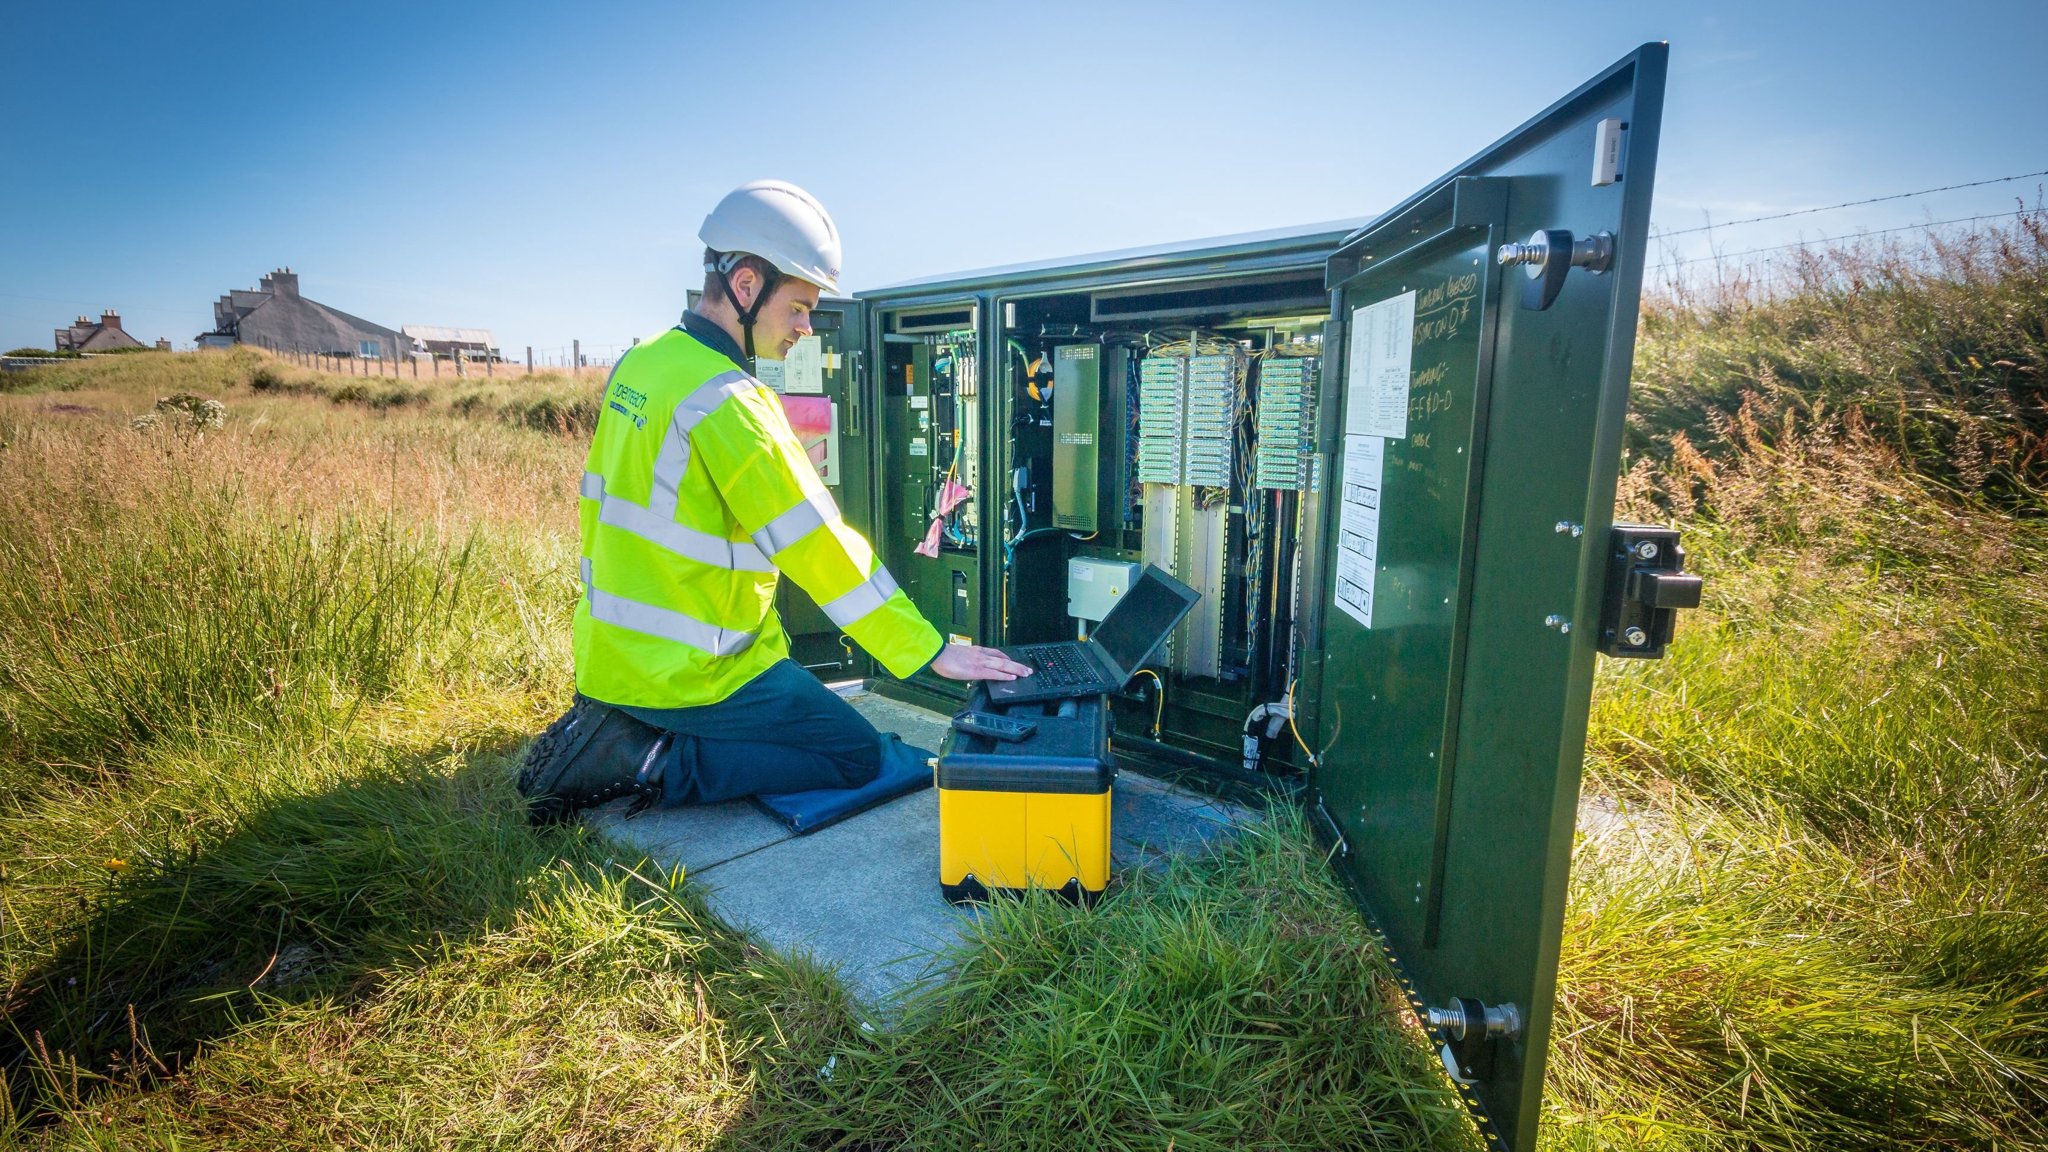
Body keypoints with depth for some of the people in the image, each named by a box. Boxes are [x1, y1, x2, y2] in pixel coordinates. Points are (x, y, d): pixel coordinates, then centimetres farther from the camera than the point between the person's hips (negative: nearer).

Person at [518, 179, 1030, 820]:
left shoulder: (636, 366, 6)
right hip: (691, 672, -9)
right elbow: (818, 545, -25)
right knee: (862, 758, 0)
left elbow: (604, 505, 15)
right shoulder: (725, 401, -22)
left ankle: (619, 729, 12)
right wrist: (933, 651, -21)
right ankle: (649, 764, -7)